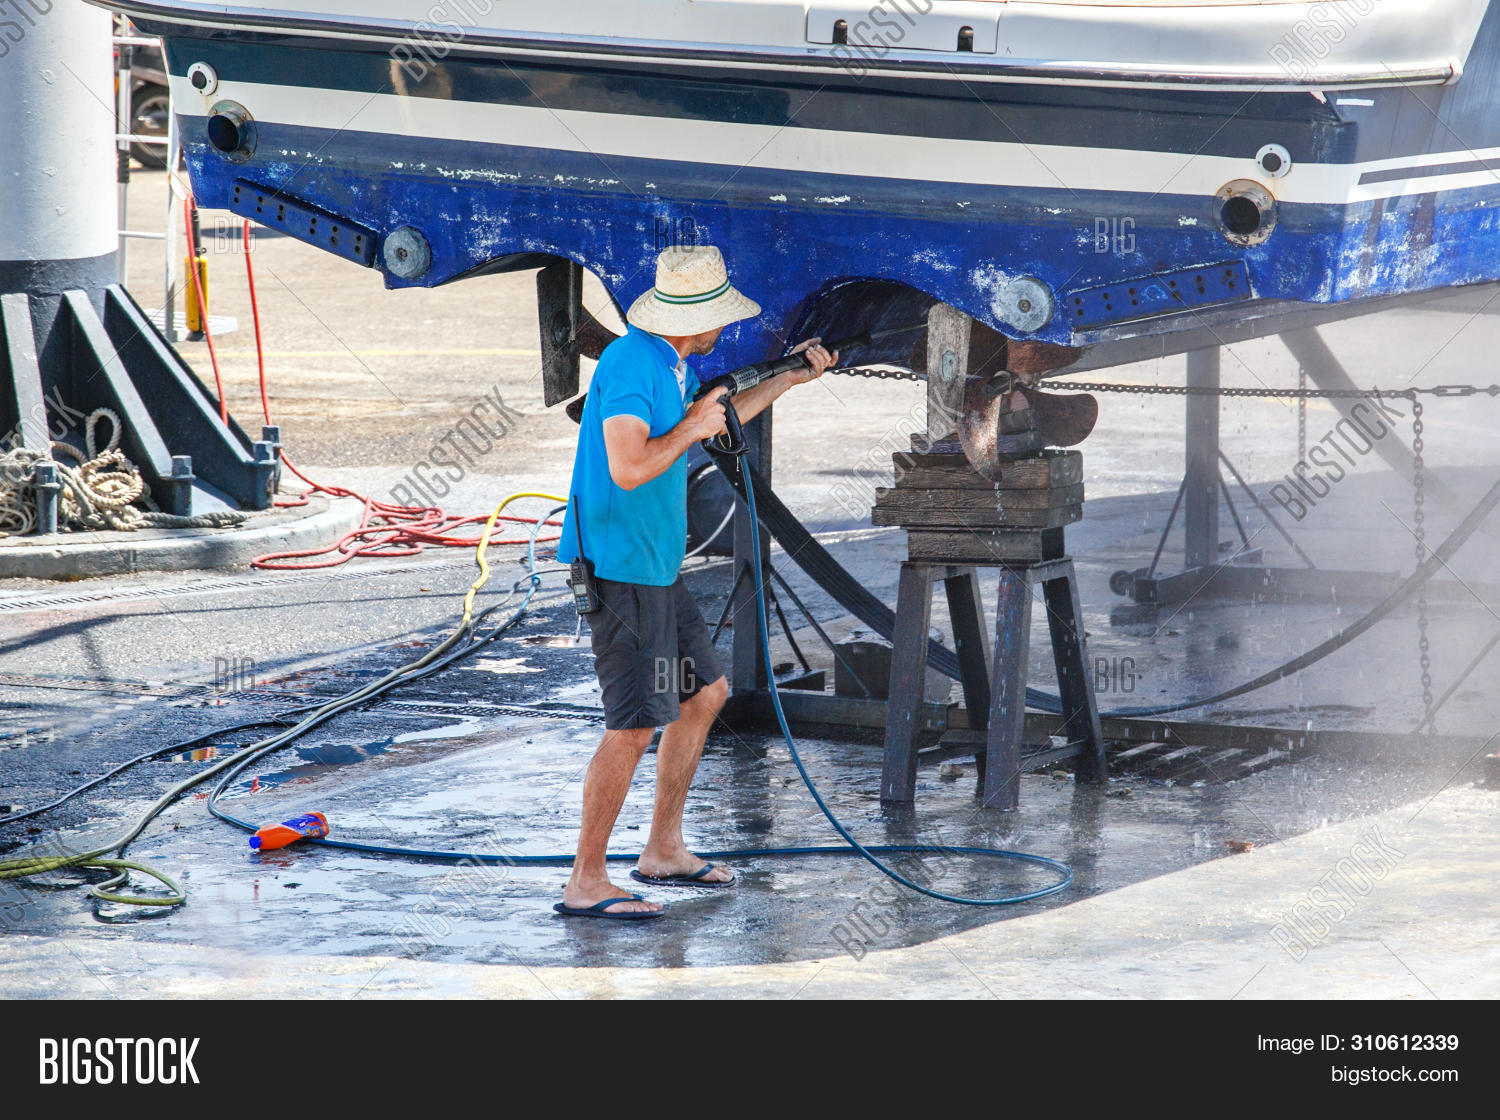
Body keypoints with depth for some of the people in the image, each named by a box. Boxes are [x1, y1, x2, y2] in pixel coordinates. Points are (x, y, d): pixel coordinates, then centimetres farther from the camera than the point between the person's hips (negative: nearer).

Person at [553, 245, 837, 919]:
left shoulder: (669, 365, 12)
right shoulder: (629, 363, -19)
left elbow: (713, 423, 33)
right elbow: (629, 468, -30)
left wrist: (788, 379, 36)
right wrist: (692, 428, -15)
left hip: (655, 567, 10)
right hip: (621, 568, -10)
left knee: (704, 694, 18)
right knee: (635, 726, -10)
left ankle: (664, 850, 26)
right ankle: (586, 883, -4)